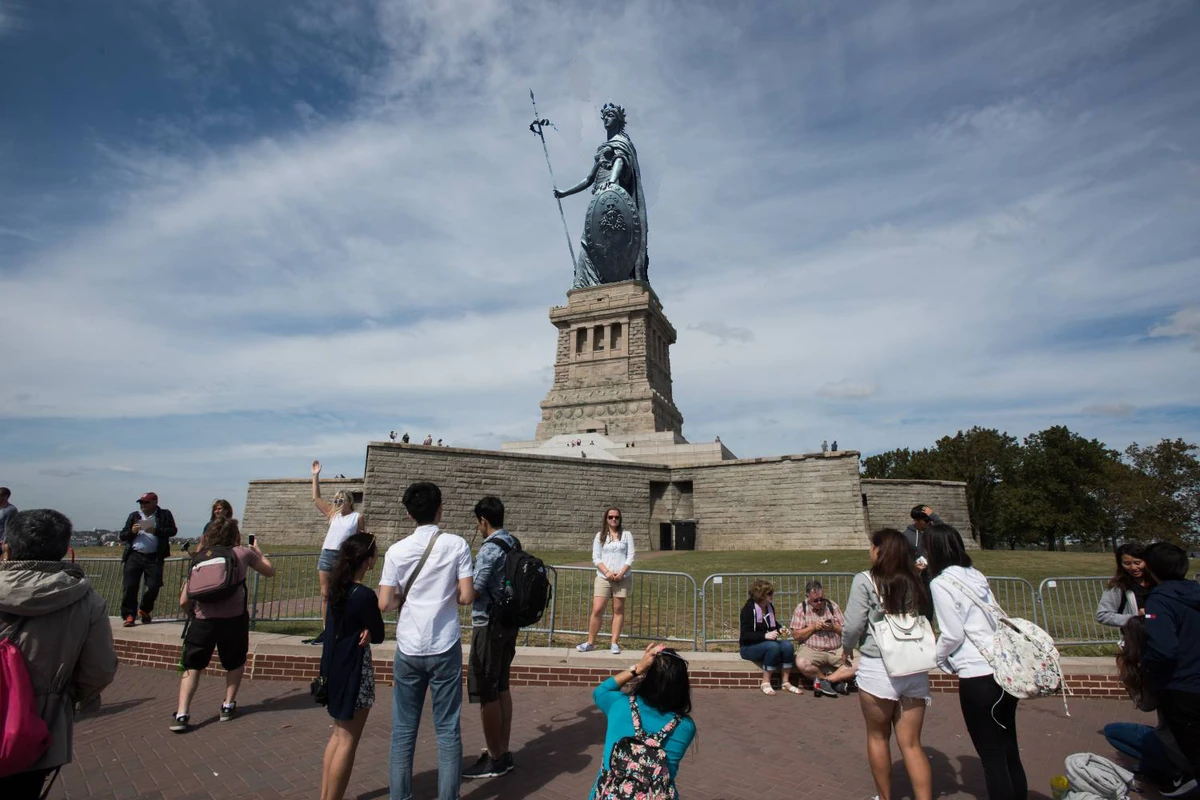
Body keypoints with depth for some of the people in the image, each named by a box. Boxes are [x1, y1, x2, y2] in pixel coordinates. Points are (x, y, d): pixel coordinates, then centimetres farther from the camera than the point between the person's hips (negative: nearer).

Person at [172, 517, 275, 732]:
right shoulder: (242, 553, 5)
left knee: (192, 667, 16)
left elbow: (184, 601, 9)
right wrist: (257, 551, 32)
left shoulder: (200, 557, 12)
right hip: (233, 618, -1)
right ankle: (228, 705, 26)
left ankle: (182, 715, 5)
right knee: (235, 663, 22)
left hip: (202, 619, 2)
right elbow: (270, 571, 18)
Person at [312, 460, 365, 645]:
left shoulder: (358, 517, 2)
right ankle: (326, 630, 14)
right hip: (326, 555, 4)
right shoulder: (332, 514, 12)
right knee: (325, 594, 6)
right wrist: (316, 475, 7)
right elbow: (316, 498, 11)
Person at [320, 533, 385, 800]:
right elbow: (379, 635, -13)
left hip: (333, 667, 9)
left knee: (339, 735, 22)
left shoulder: (337, 587, 1)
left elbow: (336, 625, 8)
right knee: (347, 741, 5)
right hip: (353, 671, -9)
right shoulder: (364, 595, -23)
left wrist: (361, 629, -9)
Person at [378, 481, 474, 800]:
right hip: (445, 647, -1)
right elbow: (467, 597, -9)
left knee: (403, 729, 14)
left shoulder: (397, 550, -3)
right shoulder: (456, 544, -7)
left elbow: (385, 603, -4)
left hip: (408, 648, 2)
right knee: (448, 729, 9)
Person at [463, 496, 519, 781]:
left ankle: (495, 759, 14)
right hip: (509, 621, 9)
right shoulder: (514, 544, 7)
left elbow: (473, 590, -20)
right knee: (501, 688, 17)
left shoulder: (490, 548, -19)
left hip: (489, 625, -9)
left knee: (486, 693, 3)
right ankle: (504, 752, 27)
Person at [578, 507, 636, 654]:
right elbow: (596, 557, 2)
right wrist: (607, 572, -13)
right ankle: (590, 642, 5)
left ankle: (614, 643, 11)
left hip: (622, 578, 0)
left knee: (618, 610, 4)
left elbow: (631, 556, 1)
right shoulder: (600, 536, 8)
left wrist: (621, 573, -12)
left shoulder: (627, 535, 7)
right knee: (597, 609, -5)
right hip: (603, 577, 0)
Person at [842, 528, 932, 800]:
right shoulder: (917, 582, 3)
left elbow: (853, 625, -12)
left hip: (877, 668, -3)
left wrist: (846, 649, 7)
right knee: (911, 744, 12)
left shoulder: (866, 580, -11)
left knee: (878, 737, 18)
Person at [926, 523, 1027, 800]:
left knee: (991, 754, 6)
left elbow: (952, 635, -13)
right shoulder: (976, 575, 8)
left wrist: (938, 658, 7)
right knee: (1008, 747, 20)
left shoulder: (941, 583, -13)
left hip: (978, 676, -7)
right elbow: (995, 621, 12)